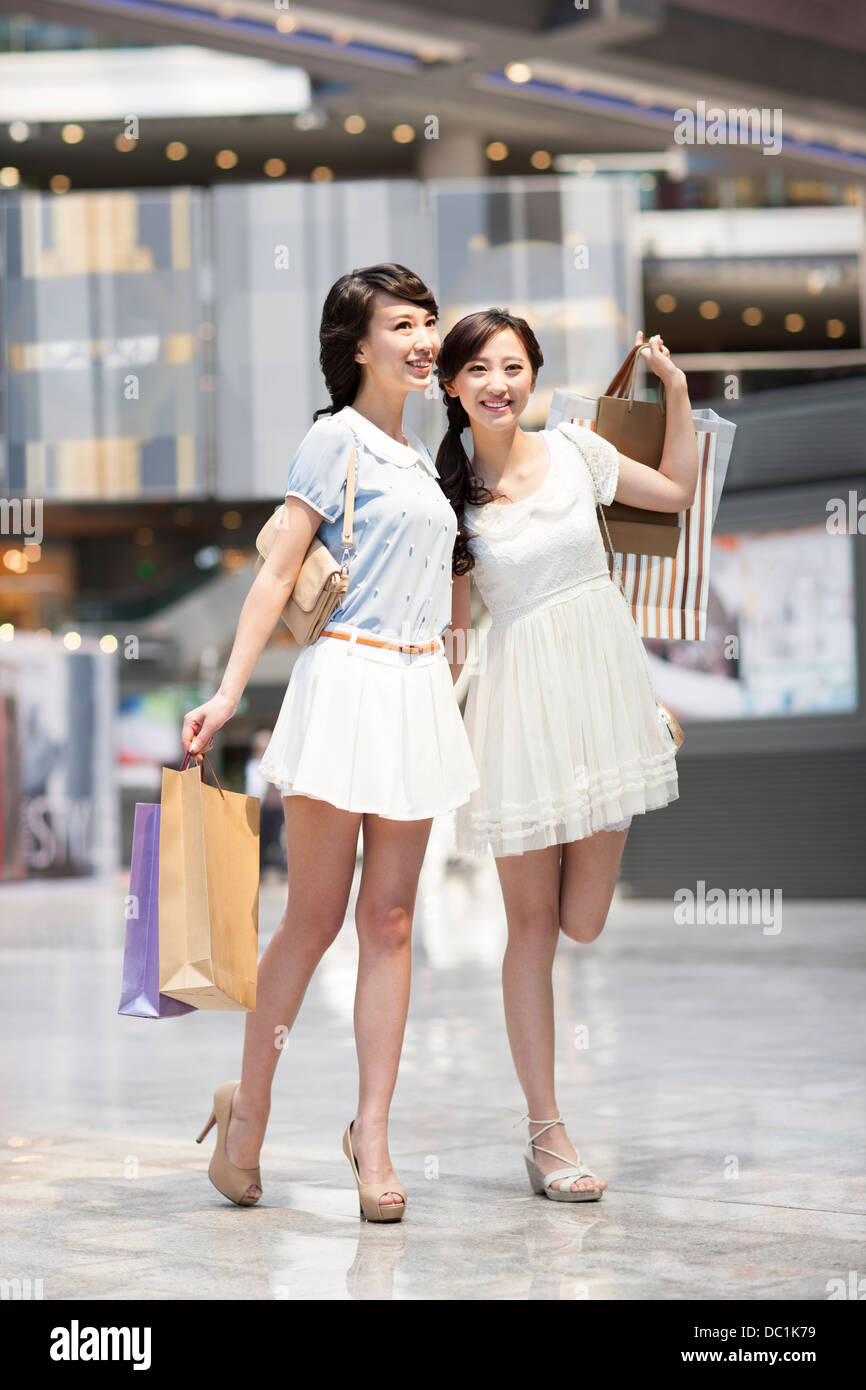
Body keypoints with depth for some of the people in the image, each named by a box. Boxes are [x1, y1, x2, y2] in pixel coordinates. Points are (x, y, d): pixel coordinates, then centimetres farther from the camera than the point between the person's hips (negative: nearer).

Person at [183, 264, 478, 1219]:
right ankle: (247, 1107, 15)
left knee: (389, 920, 4)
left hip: (419, 690, 7)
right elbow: (279, 571, -8)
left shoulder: (418, 454, 18)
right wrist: (229, 691, -14)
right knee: (315, 917, -1)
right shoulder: (337, 437, -4)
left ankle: (372, 1132, 7)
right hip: (348, 680, -7)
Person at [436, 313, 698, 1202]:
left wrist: (676, 387, 8)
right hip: (524, 693, -3)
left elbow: (678, 491, 16)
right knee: (533, 924, 2)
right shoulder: (446, 487, -3)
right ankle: (546, 1133, 10)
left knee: (582, 922, 3)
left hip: (604, 681, 3)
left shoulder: (574, 451, 3)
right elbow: (449, 619, 3)